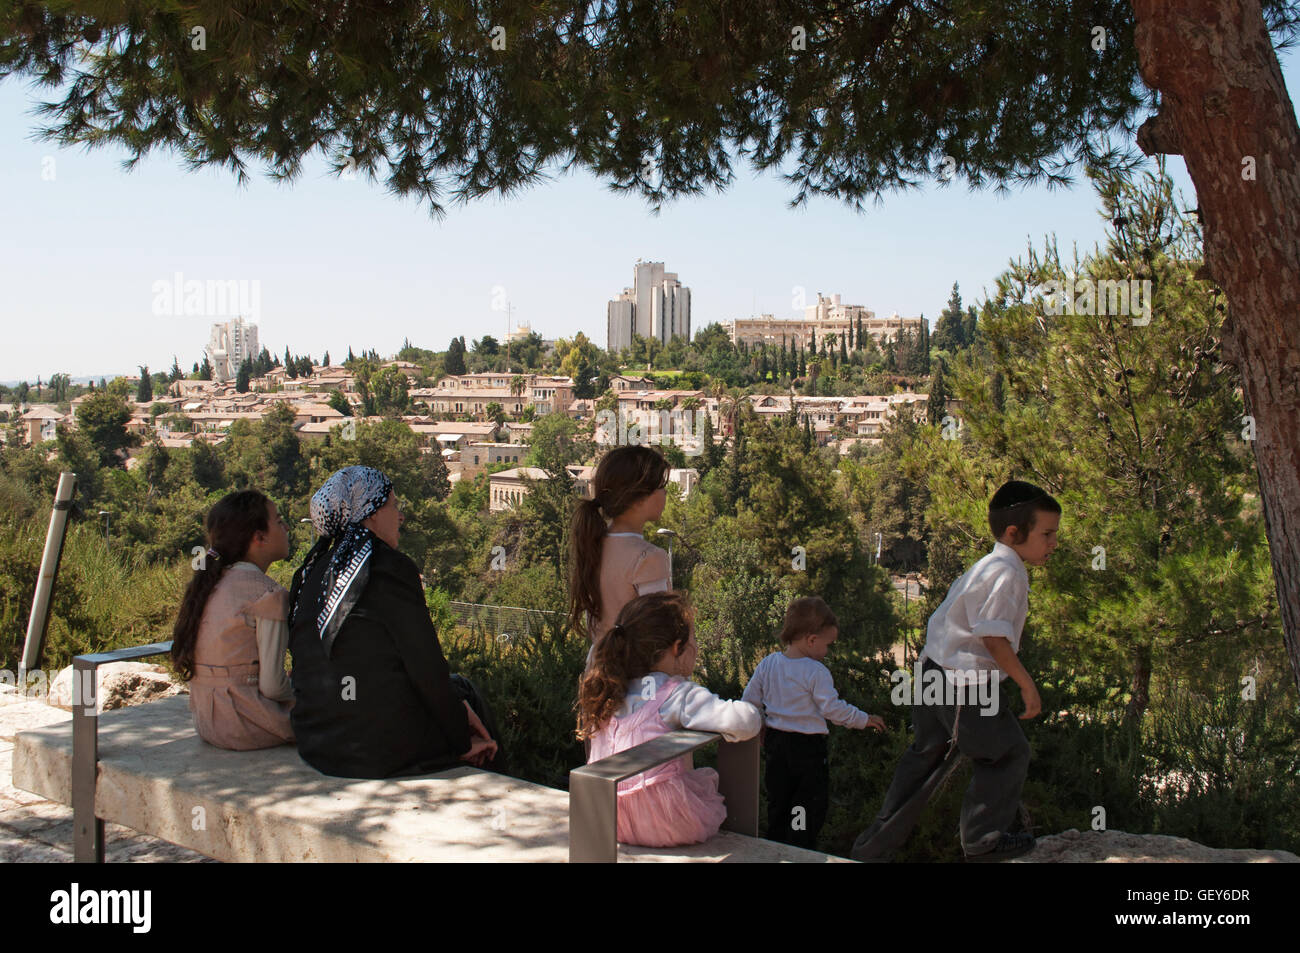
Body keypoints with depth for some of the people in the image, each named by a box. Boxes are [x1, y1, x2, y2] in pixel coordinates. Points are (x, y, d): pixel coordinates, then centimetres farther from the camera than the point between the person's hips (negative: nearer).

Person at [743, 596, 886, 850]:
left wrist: (761, 727, 20)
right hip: (807, 745, -6)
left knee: (778, 801, 18)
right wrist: (865, 720, -5)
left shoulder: (767, 664, 0)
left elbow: (749, 701, 5)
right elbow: (833, 708, -18)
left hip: (775, 741, 6)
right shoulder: (816, 672, -18)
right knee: (811, 806, 7)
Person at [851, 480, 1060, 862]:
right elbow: (994, 638, -23)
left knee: (927, 757, 18)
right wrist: (1027, 684, -15)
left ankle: (874, 846, 23)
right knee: (1008, 753, 7)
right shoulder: (1007, 573, -18)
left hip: (936, 673, 11)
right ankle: (984, 839, 20)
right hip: (966, 685, -11)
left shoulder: (984, 568, 15)